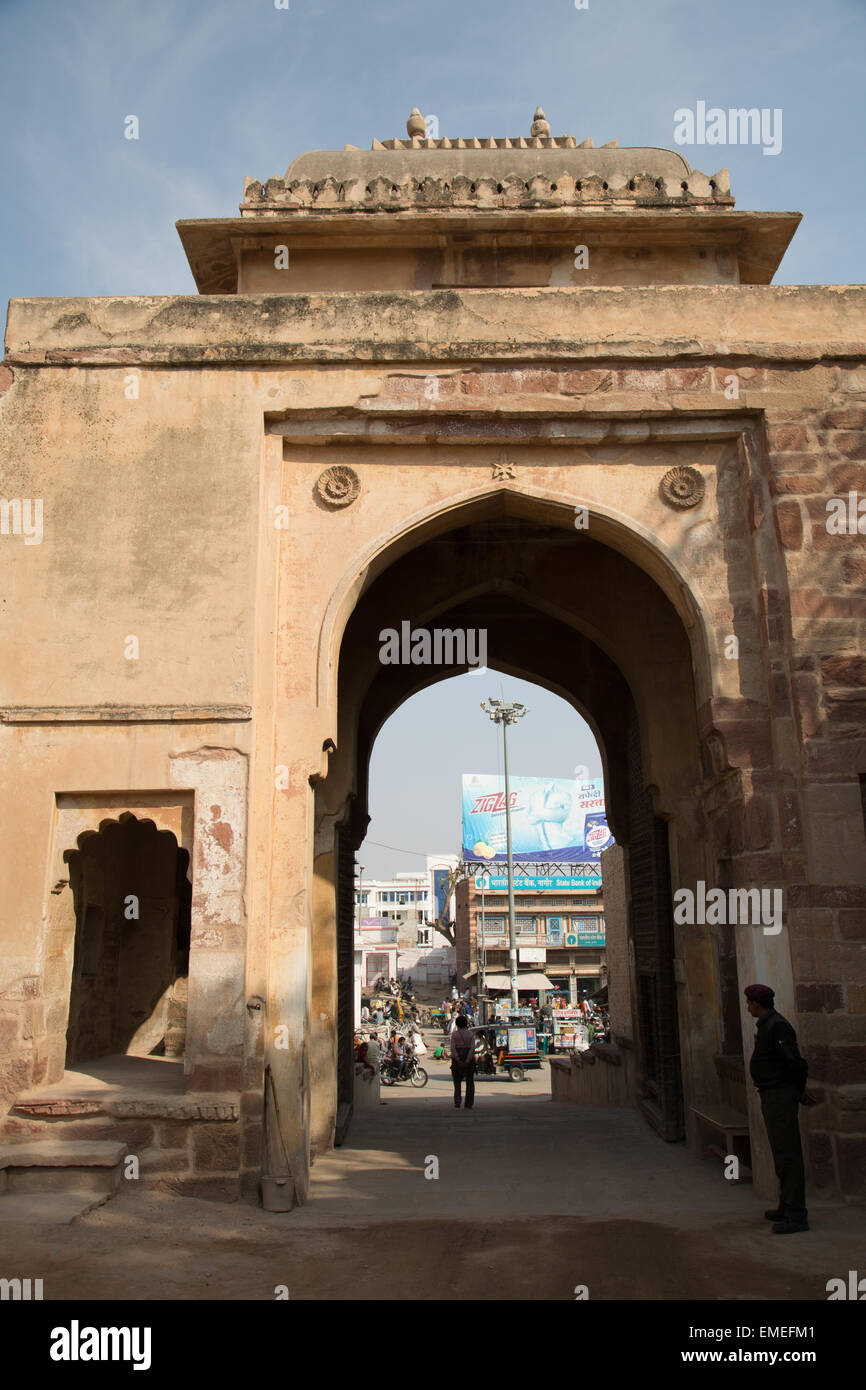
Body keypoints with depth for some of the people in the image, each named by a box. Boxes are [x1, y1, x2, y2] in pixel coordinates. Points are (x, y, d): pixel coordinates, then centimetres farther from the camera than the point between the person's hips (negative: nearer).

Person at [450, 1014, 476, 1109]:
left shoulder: (454, 1034, -1)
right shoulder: (471, 1034, -1)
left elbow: (453, 1048, -12)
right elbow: (472, 1048, -12)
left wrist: (458, 1061, -15)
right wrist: (467, 1061, -15)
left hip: (457, 1059, 0)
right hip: (468, 1058, 0)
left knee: (457, 1082, 9)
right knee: (470, 1082, 10)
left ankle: (457, 1104, -4)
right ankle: (469, 1104, 8)